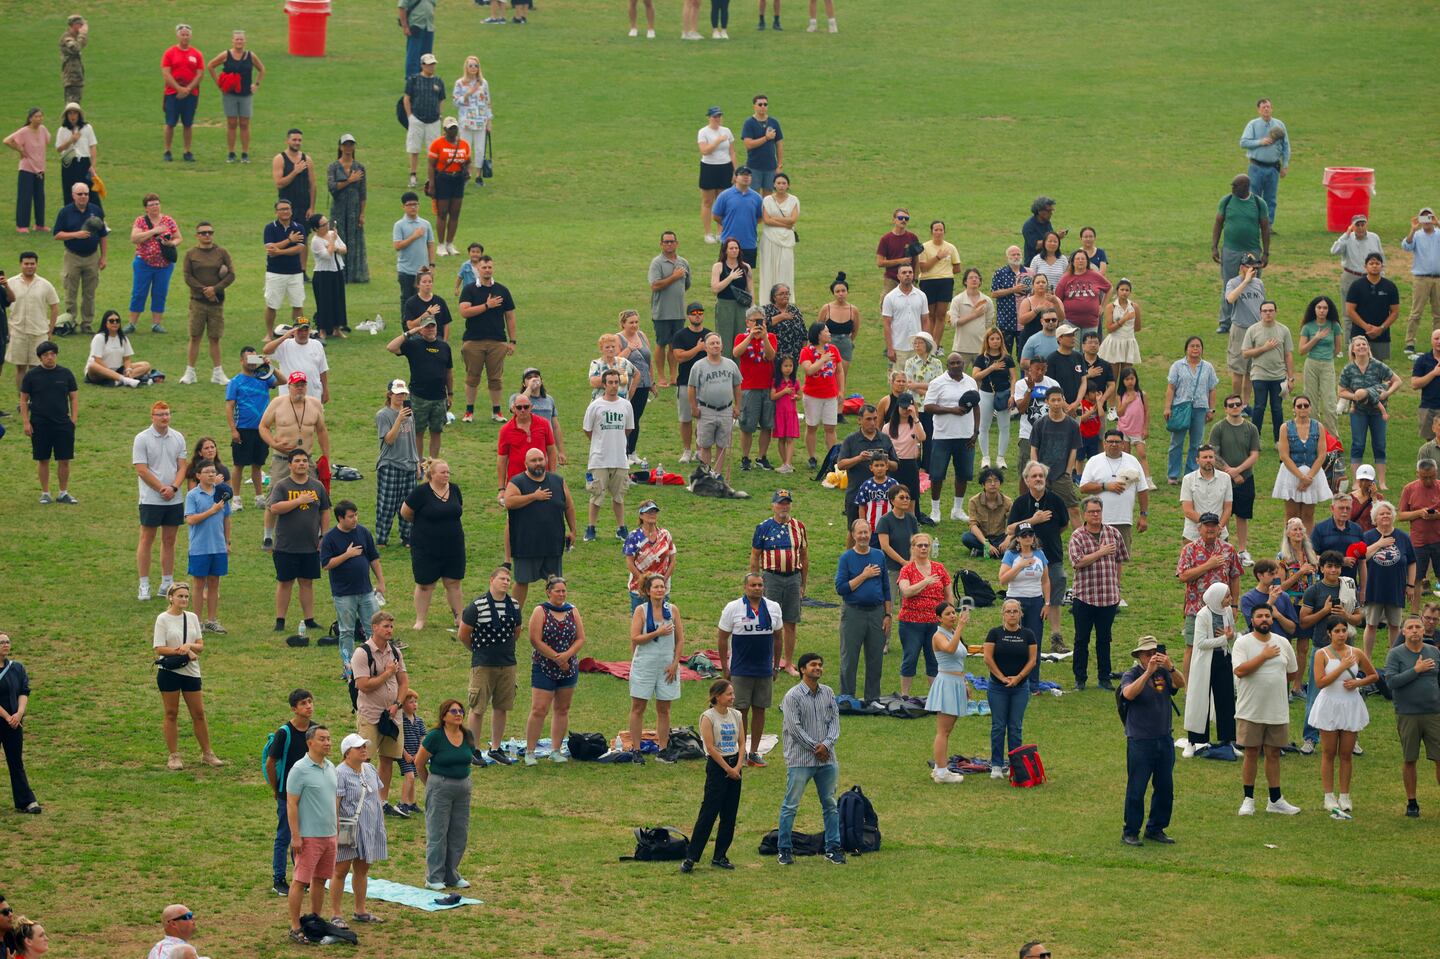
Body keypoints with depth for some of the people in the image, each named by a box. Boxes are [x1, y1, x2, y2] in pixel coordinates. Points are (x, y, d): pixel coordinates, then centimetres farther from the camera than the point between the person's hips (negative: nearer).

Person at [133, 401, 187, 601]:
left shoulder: (178, 438, 7)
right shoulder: (142, 439, -6)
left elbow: (182, 467, 5)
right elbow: (141, 470, -10)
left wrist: (174, 488, -12)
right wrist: (161, 488, -13)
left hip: (174, 500, 4)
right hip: (151, 499, -4)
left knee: (169, 540, 10)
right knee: (147, 540, 0)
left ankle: (167, 583, 17)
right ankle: (144, 586, 4)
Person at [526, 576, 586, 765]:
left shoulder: (572, 611, 7)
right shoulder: (540, 611, -5)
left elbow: (580, 639, 4)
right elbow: (535, 640, -12)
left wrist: (567, 655, -14)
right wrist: (556, 658, -15)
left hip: (569, 669, 5)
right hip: (544, 669, -5)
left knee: (562, 709, 9)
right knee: (539, 710, -10)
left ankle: (556, 750, 16)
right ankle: (530, 751, -5)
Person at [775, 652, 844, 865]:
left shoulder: (828, 693, 7)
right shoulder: (793, 696, -10)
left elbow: (834, 720, 5)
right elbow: (795, 728, -13)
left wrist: (826, 744, -12)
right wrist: (815, 747, -13)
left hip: (826, 759, 5)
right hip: (800, 759, -5)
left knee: (830, 805, 10)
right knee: (790, 806, 0)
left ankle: (833, 848, 18)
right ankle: (784, 850, 8)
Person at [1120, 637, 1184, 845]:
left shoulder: (1164, 673, 5)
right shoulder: (1131, 675, -5)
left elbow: (1181, 684, -13)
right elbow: (1129, 693, -25)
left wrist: (1170, 668, -33)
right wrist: (1148, 672, -34)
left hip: (1164, 740, 5)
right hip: (1140, 741, -5)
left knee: (1165, 788, 10)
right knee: (1136, 789, -1)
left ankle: (1155, 829, 23)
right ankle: (1130, 832, 7)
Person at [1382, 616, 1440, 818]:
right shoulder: (1395, 654, -2)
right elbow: (1391, 681, -13)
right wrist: (1416, 670, -17)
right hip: (1407, 716, -2)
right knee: (1409, 761, 6)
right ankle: (1412, 803, 18)